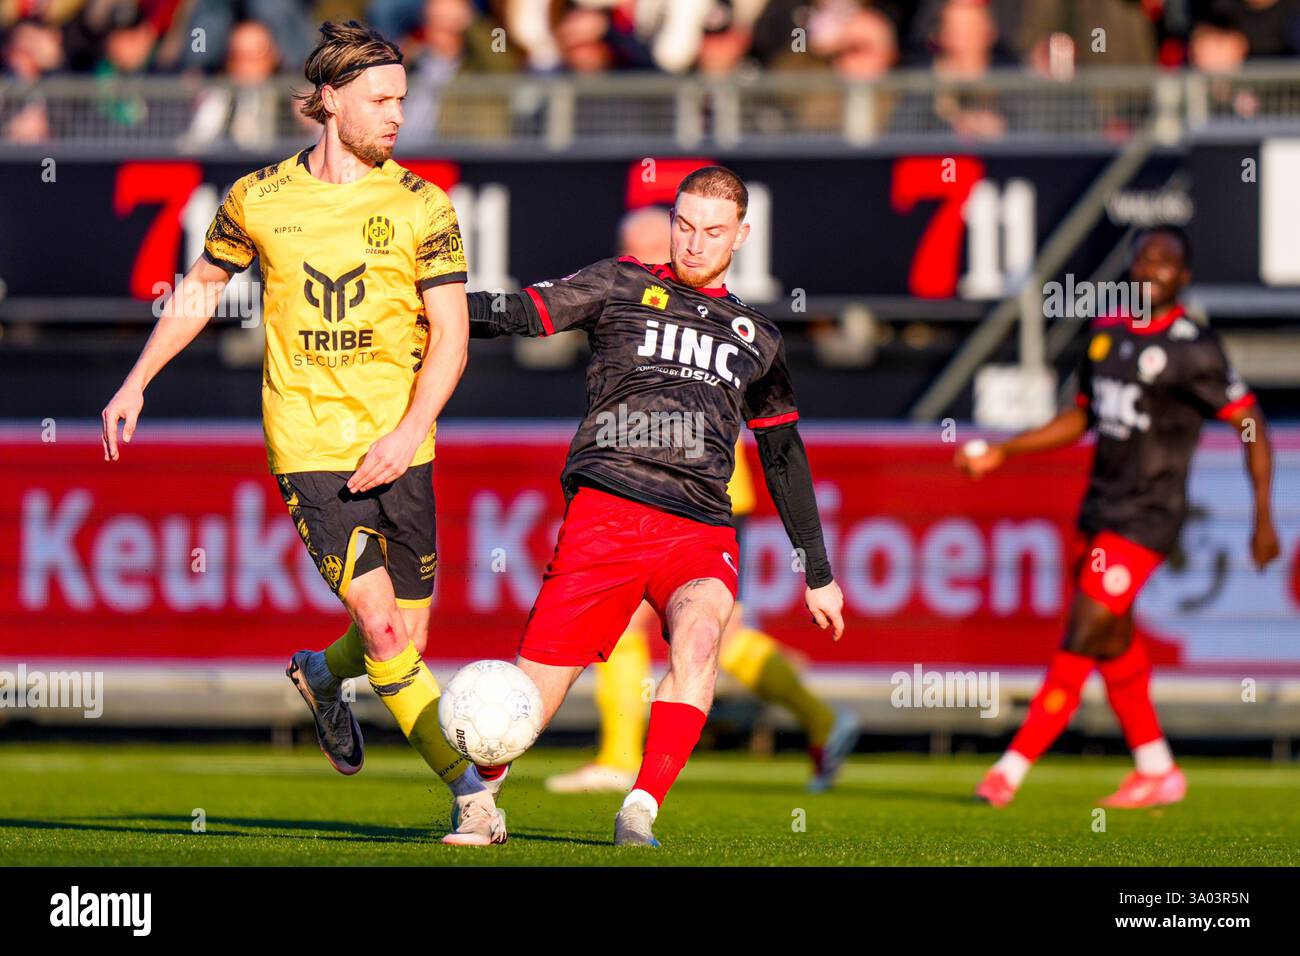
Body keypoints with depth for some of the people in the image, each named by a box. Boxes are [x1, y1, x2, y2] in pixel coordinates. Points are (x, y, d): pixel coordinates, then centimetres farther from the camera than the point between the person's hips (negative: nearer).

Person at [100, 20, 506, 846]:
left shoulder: (421, 205, 0)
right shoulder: (257, 200, 2)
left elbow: (449, 336, -3)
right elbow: (202, 289, 20)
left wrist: (407, 433, -16)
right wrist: (137, 383, 20)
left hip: (399, 446, 2)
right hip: (309, 445, -1)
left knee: (406, 639, 7)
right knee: (383, 628, -14)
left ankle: (325, 675, 41)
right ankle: (470, 791, -5)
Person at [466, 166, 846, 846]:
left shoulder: (755, 337, 22)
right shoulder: (622, 286, 14)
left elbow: (784, 456, 30)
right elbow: (523, 312, 3)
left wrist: (818, 573, 31)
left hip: (701, 529, 2)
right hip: (606, 508, -2)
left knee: (700, 631, -30)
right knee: (541, 677, -6)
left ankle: (640, 813, -33)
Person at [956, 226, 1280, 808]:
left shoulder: (1192, 350, -12)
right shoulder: (1106, 333, 10)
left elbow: (1251, 426, -8)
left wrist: (1263, 519, -11)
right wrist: (1001, 453, 17)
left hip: (1145, 519, -8)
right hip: (1100, 510, 8)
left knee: (1081, 640, -10)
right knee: (1113, 642, 12)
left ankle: (1011, 771, -8)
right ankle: (1158, 772, 23)